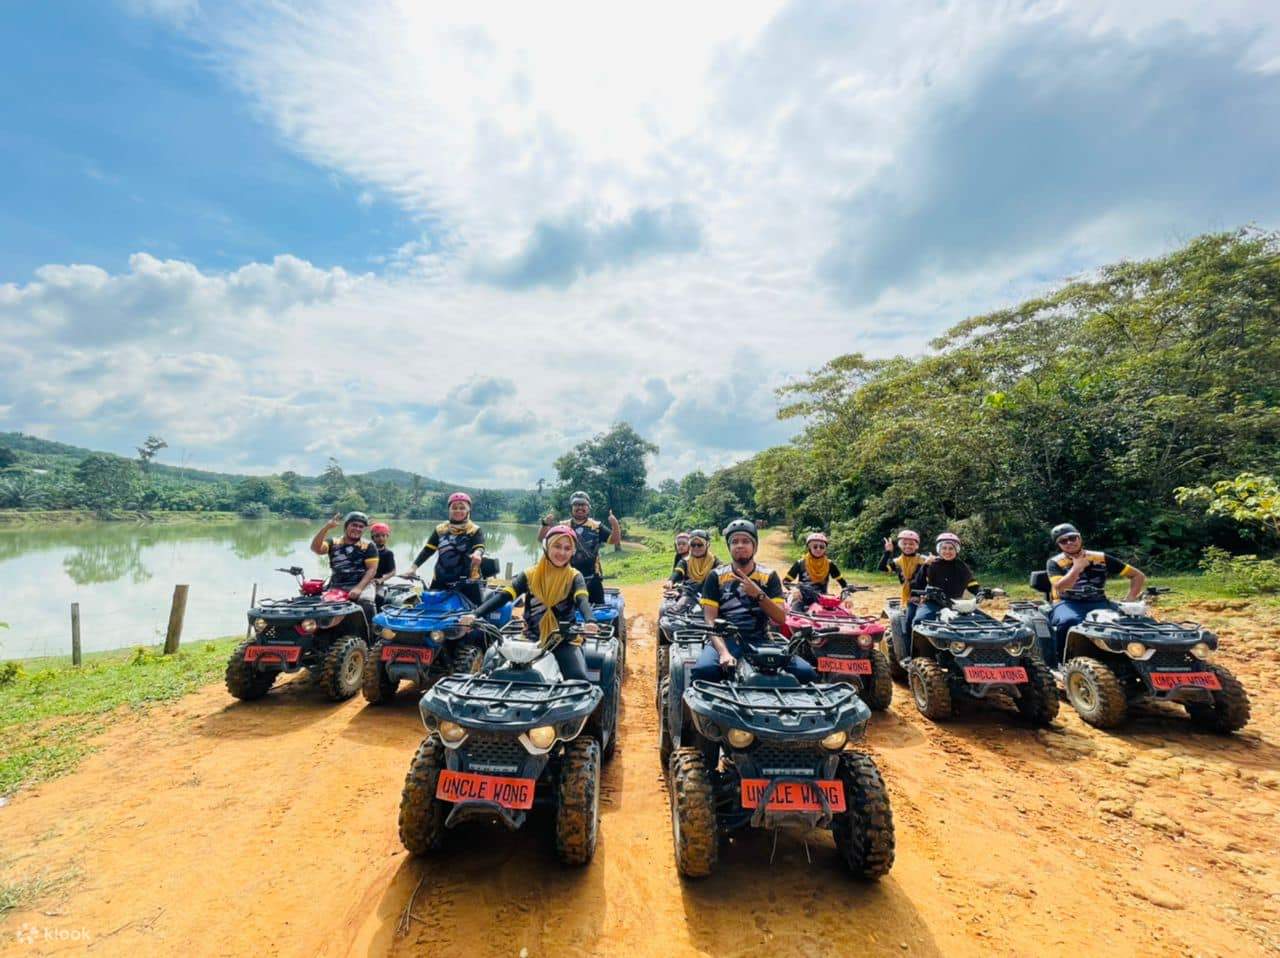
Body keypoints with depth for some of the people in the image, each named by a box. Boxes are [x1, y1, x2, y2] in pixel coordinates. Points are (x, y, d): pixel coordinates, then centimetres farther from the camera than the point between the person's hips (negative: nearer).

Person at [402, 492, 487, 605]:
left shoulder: (475, 530, -2)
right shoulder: (440, 529, 9)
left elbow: (480, 547, -18)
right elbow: (428, 550, 8)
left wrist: (477, 554, -43)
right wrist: (413, 567, -3)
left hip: (467, 582, -3)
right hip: (441, 581, 4)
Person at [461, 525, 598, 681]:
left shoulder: (574, 577, 1)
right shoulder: (530, 574, 4)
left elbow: (582, 600, -18)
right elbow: (503, 596, -6)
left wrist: (590, 621, -41)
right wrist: (475, 614, -23)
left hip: (565, 640, -2)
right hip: (532, 638, 2)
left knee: (579, 678, -24)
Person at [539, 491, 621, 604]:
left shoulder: (596, 527, 1)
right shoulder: (563, 526, 3)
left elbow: (615, 541, -5)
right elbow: (542, 538, -2)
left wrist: (615, 525, -24)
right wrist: (545, 524, -24)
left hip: (591, 578, 0)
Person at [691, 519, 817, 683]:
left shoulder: (769, 576, 10)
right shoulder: (716, 576, 5)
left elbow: (781, 619, 1)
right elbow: (710, 620, -3)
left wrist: (759, 594, -16)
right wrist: (724, 652, -21)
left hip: (760, 641, 2)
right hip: (725, 640, -2)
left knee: (806, 672, -20)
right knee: (703, 670, -35)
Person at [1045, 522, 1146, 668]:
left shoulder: (1101, 559, 7)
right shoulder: (1055, 563, 1)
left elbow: (1139, 576, 11)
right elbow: (1060, 588, -17)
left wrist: (1129, 600, -2)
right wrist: (1077, 567, -13)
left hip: (1097, 603, 3)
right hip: (1067, 604, -2)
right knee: (1068, 622, -39)